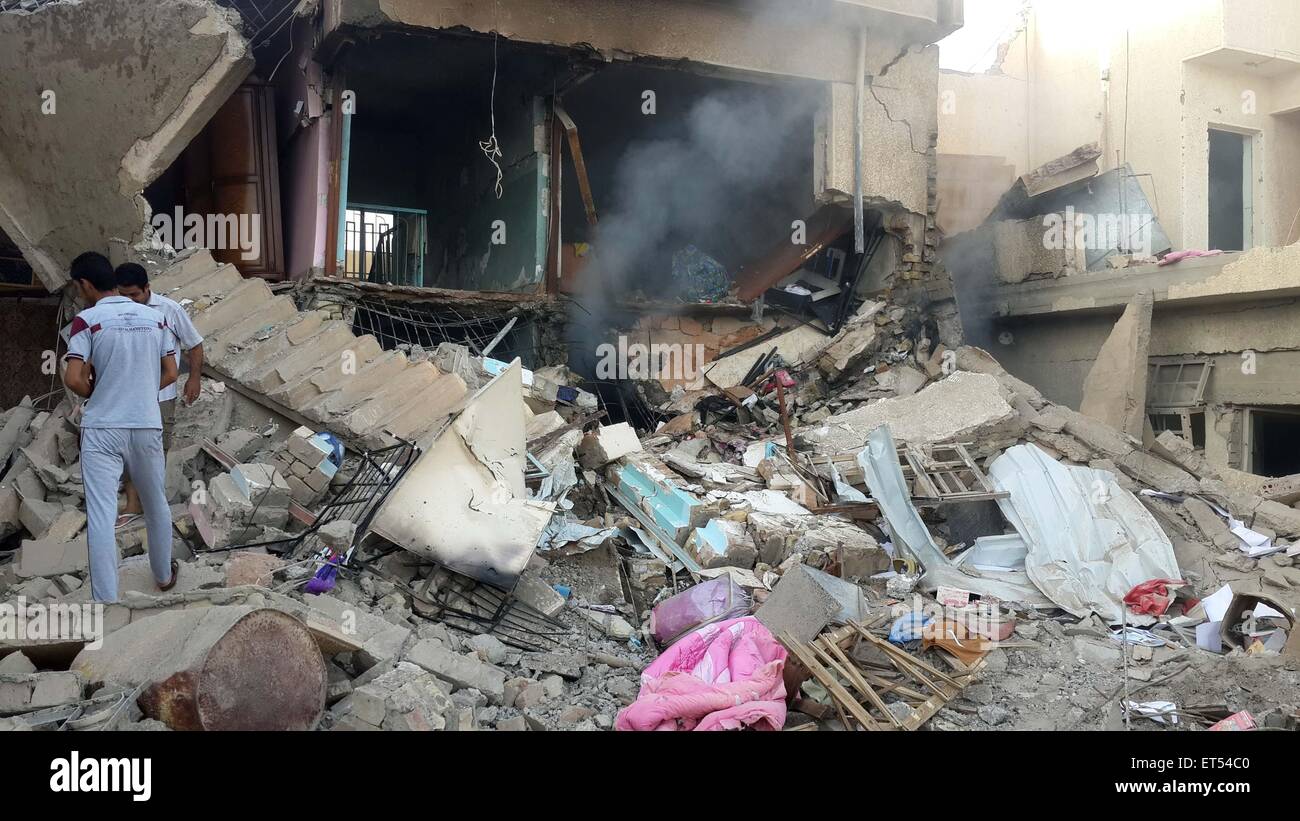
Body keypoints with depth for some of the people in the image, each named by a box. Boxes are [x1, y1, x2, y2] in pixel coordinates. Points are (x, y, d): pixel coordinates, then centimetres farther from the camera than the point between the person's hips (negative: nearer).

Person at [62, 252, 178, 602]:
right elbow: (170, 374, 7)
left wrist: (95, 394, 5)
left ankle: (105, 598, -5)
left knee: (101, 516, -3)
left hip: (102, 429, -4)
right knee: (156, 505, 21)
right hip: (147, 426, 4)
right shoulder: (155, 317, 4)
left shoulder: (86, 320, -8)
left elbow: (73, 379, -15)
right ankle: (164, 575, 38)